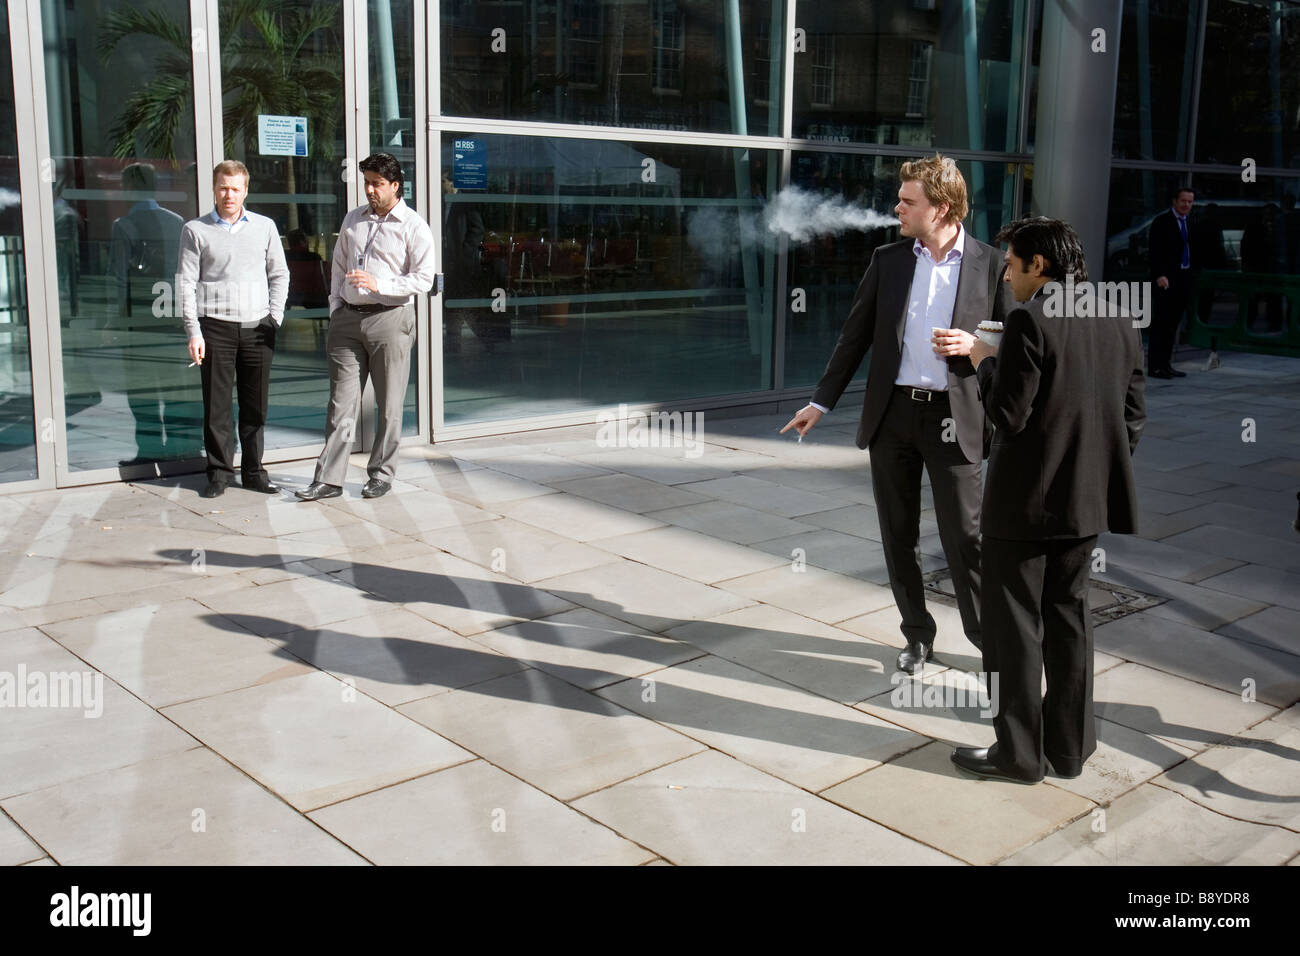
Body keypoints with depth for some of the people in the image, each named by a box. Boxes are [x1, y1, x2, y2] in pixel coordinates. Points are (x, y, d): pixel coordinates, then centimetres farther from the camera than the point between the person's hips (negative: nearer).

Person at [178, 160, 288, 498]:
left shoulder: (265, 227, 10)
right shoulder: (195, 230, 4)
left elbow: (279, 274, 16)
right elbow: (187, 283, 1)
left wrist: (275, 317, 5)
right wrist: (194, 333, -6)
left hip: (258, 328, 2)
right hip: (215, 327, -2)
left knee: (256, 404, 6)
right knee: (217, 405, -1)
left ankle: (253, 471, 17)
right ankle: (218, 472, 9)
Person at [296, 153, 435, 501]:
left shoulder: (413, 227, -2)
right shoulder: (353, 219, 14)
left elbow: (423, 279, -8)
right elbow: (338, 267, 20)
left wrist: (378, 284, -17)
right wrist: (335, 310, 10)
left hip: (389, 319, -4)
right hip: (348, 318, 4)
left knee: (389, 404, 3)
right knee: (342, 402, 2)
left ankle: (381, 474, 15)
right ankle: (329, 478, 4)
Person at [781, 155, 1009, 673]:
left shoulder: (989, 264, -1)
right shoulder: (887, 260, 6)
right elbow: (855, 335, 10)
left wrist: (973, 345, -16)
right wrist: (822, 401, 8)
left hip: (952, 418, -3)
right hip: (891, 415, 3)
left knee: (964, 538, -1)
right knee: (898, 536, 10)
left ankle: (988, 634, 17)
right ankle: (917, 635, 25)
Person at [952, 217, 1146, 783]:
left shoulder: (1029, 322, -17)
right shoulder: (1119, 323, 6)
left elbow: (1008, 415, -19)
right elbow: (1133, 416, 9)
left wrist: (984, 362, -3)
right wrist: (1099, 469, 19)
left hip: (1024, 500, -7)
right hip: (1086, 500, 7)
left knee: (1014, 625, 4)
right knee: (1068, 615, 18)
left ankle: (1018, 753, 13)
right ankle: (1069, 745, 26)